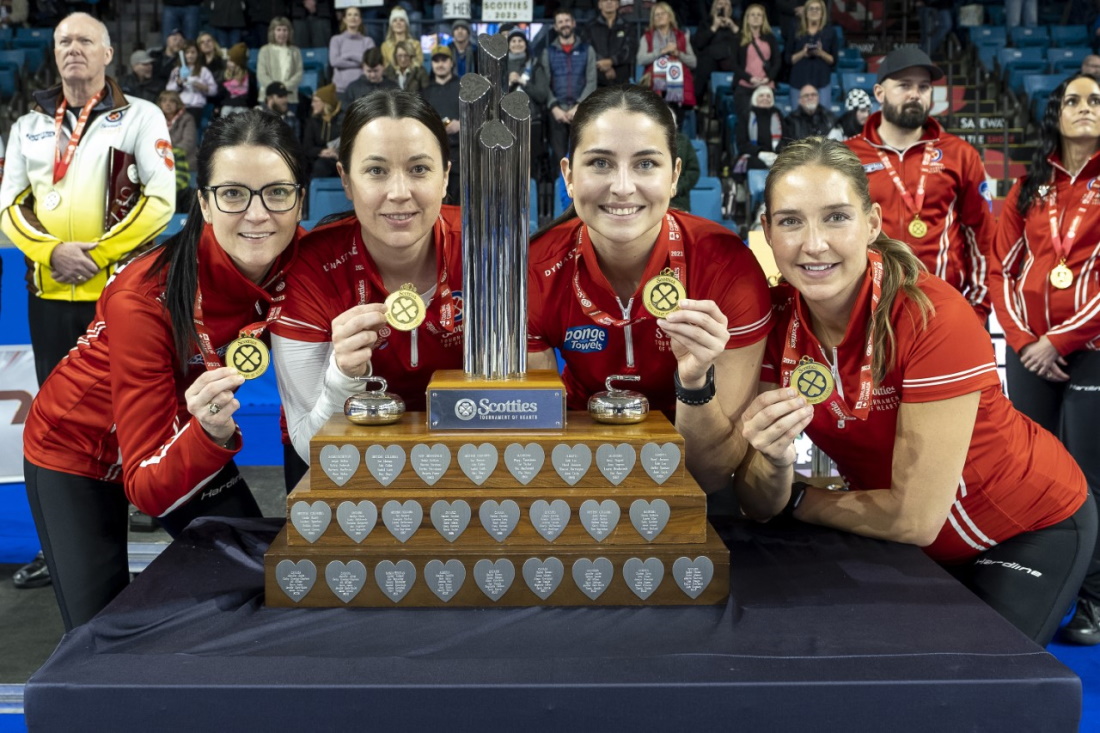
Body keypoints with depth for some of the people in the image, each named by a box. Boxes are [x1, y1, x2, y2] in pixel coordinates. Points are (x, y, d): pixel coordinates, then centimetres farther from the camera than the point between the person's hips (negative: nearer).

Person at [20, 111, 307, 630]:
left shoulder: (300, 263, -22)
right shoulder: (147, 297, -35)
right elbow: (147, 488, -33)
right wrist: (210, 433, -51)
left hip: (189, 438, 4)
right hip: (79, 451, -4)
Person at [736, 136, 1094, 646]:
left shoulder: (932, 317, -32)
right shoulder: (774, 317, -17)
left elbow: (915, 517, -30)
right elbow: (759, 506, -17)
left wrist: (795, 499, -15)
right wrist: (774, 459, -39)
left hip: (1030, 532, -4)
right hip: (905, 537, 5)